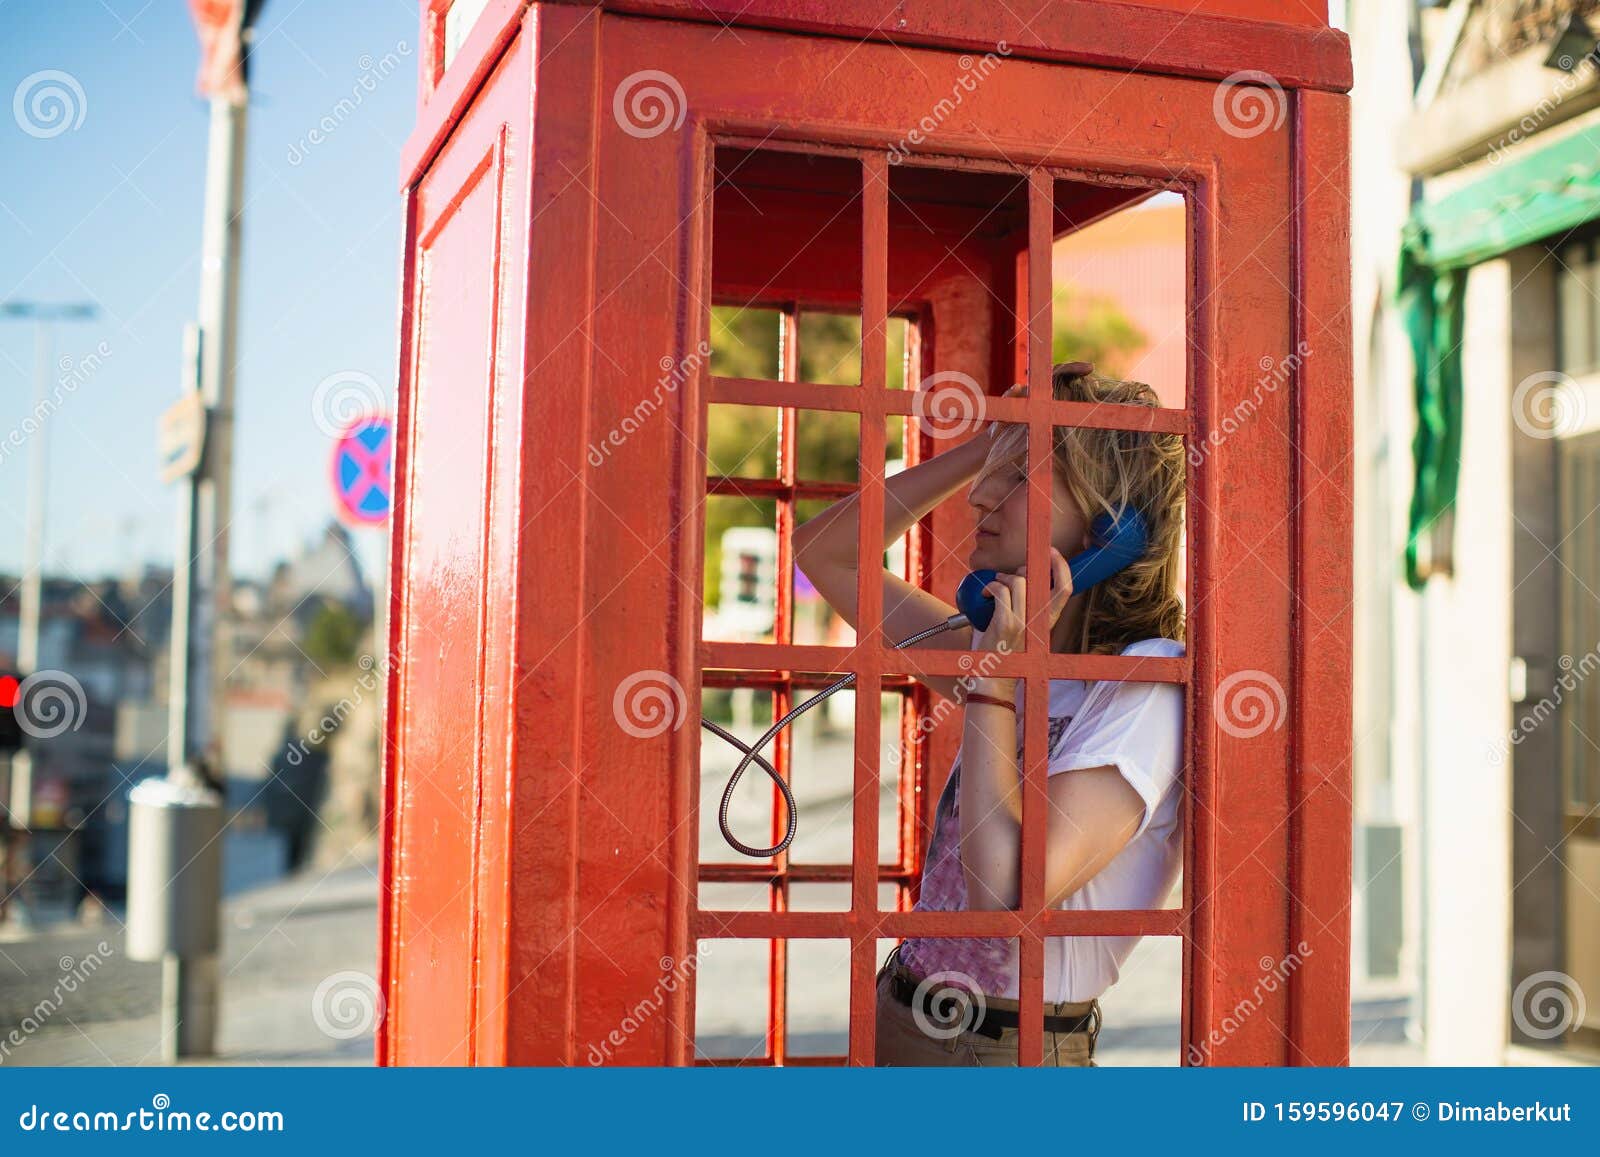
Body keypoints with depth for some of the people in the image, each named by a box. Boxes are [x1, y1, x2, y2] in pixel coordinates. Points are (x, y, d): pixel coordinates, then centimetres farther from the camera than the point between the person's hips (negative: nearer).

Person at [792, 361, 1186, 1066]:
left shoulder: (1144, 689, -16)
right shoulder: (1015, 654, 6)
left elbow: (1009, 896, -26)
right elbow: (826, 551, 12)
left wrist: (993, 684, -20)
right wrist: (989, 444, 4)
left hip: (1008, 1048, -7)